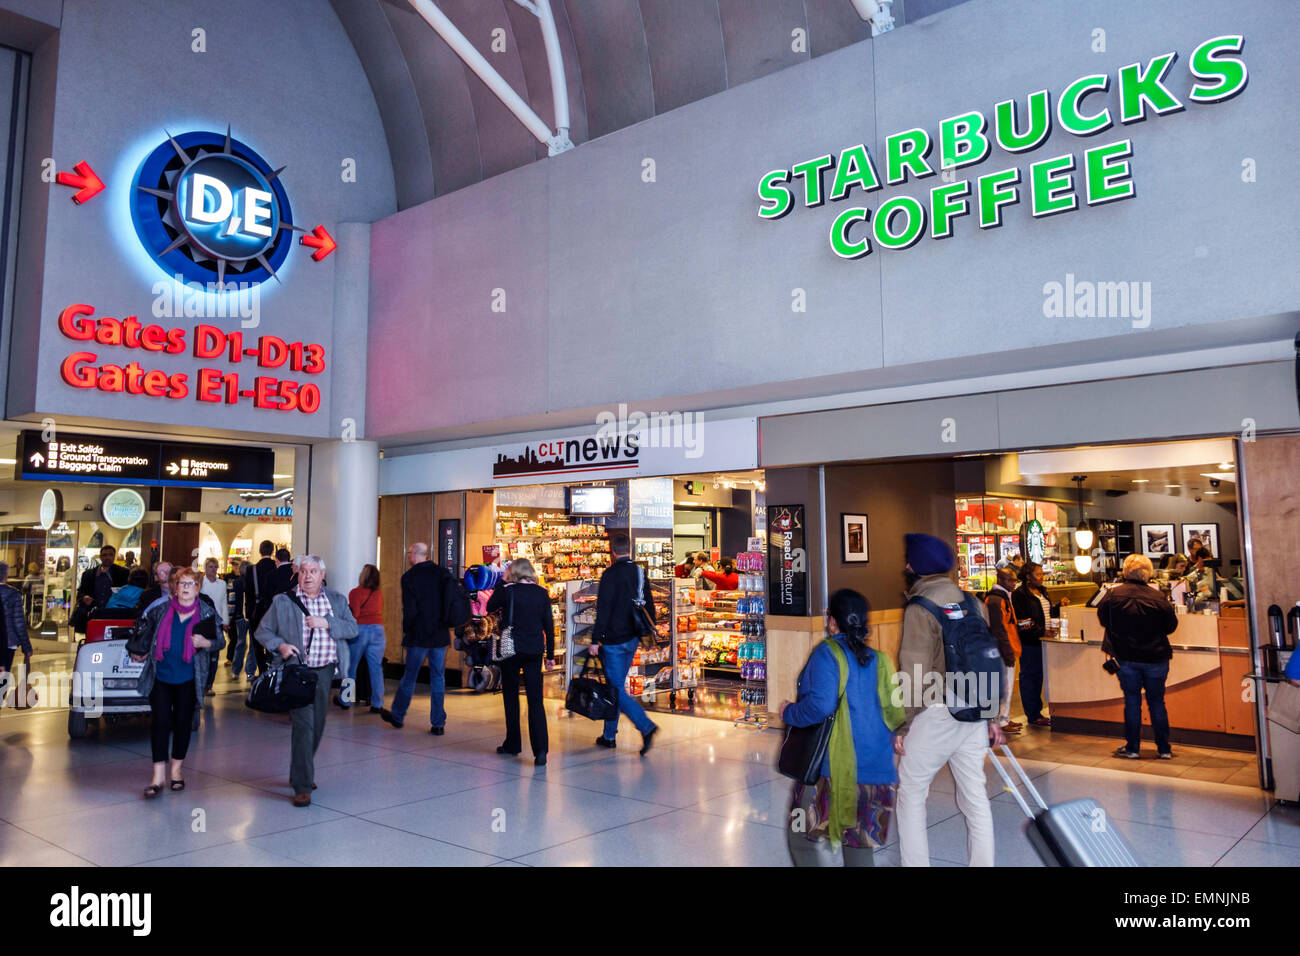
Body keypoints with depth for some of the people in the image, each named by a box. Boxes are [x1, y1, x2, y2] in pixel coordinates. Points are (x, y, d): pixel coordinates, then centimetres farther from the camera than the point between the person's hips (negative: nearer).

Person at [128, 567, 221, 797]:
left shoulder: (207, 613, -1)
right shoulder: (161, 610, 1)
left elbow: (220, 641, 4)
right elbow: (143, 629, 17)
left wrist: (205, 643, -15)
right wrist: (140, 652, 8)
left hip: (188, 679, 0)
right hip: (160, 676, 0)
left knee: (183, 723, 7)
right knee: (160, 722, -5)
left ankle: (176, 770, 23)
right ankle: (159, 776, 0)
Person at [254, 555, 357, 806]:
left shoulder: (337, 600, 9)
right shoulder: (282, 601, 3)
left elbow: (352, 628, 1)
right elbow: (262, 631, 5)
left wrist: (326, 623, -14)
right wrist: (280, 645, -12)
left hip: (324, 672, 4)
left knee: (317, 725, 13)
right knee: (303, 724, -12)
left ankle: (300, 773, 34)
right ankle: (302, 786, -8)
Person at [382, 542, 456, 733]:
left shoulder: (409, 577, -9)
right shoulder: (443, 573, 3)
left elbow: (409, 610, -13)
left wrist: (405, 630, 2)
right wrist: (447, 624, 10)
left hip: (418, 635, -3)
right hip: (441, 635, 3)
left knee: (409, 676, 11)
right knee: (438, 677, 7)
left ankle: (397, 715, 27)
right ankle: (438, 723, 7)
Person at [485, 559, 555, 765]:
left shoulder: (507, 590, -8)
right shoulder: (542, 593, 1)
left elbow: (490, 607, 9)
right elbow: (549, 625, 3)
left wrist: (501, 587, 12)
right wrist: (550, 654, 10)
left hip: (511, 649, -2)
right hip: (534, 651, 2)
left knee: (511, 697, 14)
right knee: (536, 700, 1)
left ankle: (513, 744, 23)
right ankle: (540, 750, -9)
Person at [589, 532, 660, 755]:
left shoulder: (610, 574, -14)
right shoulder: (640, 573, 7)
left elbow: (603, 611, -17)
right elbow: (650, 607, 13)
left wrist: (595, 640, -14)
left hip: (613, 640, -7)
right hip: (632, 640, 7)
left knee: (617, 690, -3)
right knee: (616, 686, 17)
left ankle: (646, 726, -17)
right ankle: (609, 735, 24)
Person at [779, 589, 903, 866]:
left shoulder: (827, 653, -9)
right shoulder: (878, 660, 9)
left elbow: (820, 705, -22)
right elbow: (895, 714, 11)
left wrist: (789, 713, -4)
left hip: (836, 766, -7)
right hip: (877, 771, 7)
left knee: (806, 838, 3)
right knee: (859, 843, 17)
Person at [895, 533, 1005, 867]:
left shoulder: (920, 609, -13)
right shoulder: (972, 602, 8)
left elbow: (915, 676, -15)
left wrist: (903, 726, -7)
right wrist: (993, 717, 17)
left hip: (934, 714, -6)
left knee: (911, 794, 7)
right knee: (975, 796, 13)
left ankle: (915, 864, 11)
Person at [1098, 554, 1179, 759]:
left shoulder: (1113, 595, -10)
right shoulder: (1158, 597, -11)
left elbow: (1102, 620, 5)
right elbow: (1171, 626, 2)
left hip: (1126, 658, 0)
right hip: (1156, 657, 0)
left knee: (1132, 702, 9)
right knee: (1157, 703, 12)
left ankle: (1132, 748, 14)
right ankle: (1164, 749, 18)